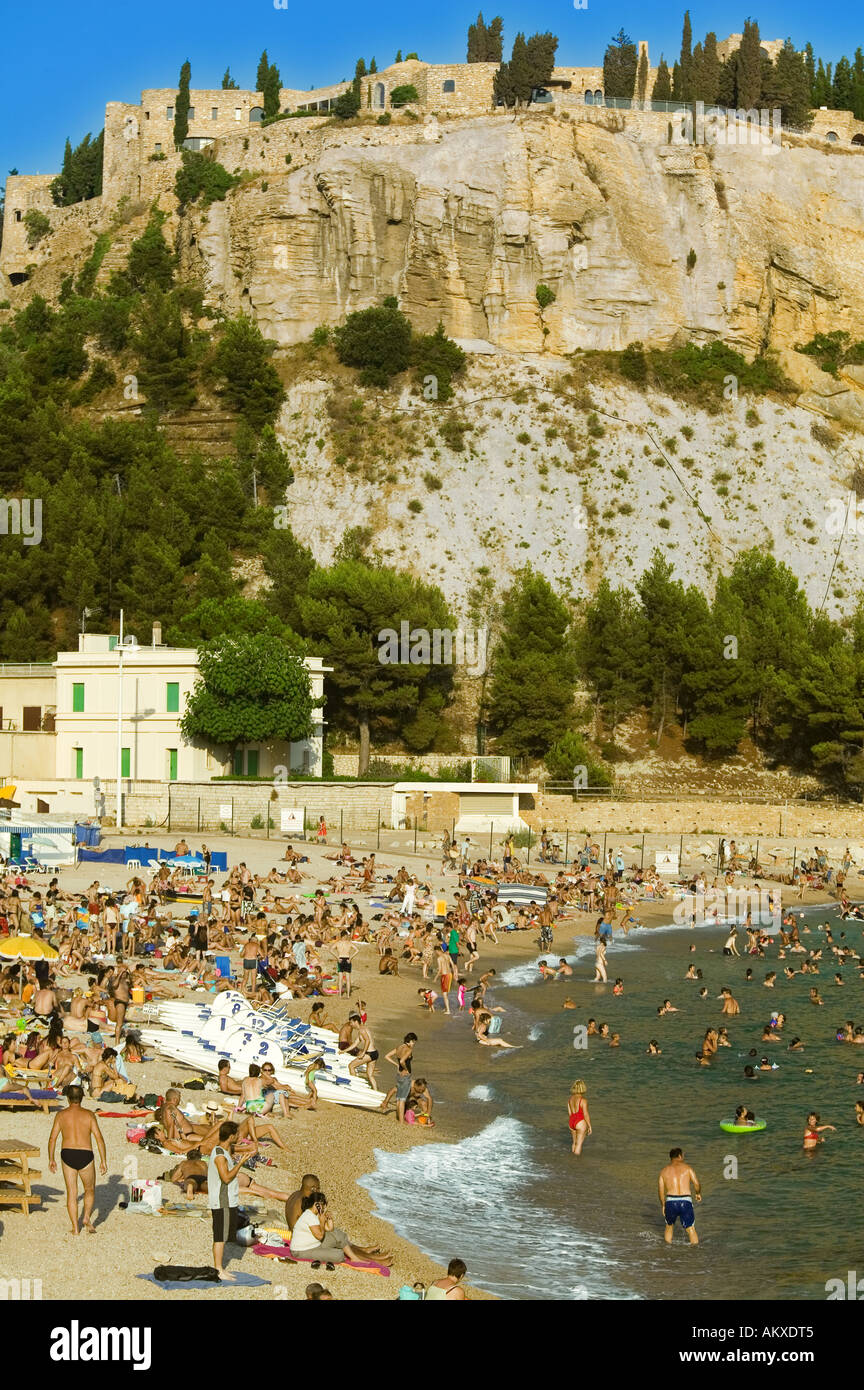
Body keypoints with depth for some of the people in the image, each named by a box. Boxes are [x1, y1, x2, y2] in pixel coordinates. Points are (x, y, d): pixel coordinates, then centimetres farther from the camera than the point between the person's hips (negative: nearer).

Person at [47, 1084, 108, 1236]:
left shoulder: (61, 1115, 3)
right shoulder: (89, 1115, 0)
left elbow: (52, 1139, 2)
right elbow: (99, 1138, -5)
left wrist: (51, 1159, 13)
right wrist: (103, 1160, -1)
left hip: (67, 1155, 1)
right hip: (85, 1155, -1)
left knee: (71, 1193, 9)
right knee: (90, 1190, 19)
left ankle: (75, 1227, 5)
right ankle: (86, 1217, -1)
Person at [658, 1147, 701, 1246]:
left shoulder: (664, 1170, 11)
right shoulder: (687, 1167, 6)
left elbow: (661, 1191, 8)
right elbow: (696, 1184, -2)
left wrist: (663, 1205, 19)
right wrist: (698, 1193, 18)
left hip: (671, 1202, 2)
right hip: (686, 1202, -2)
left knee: (669, 1226, 25)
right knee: (691, 1229, 5)